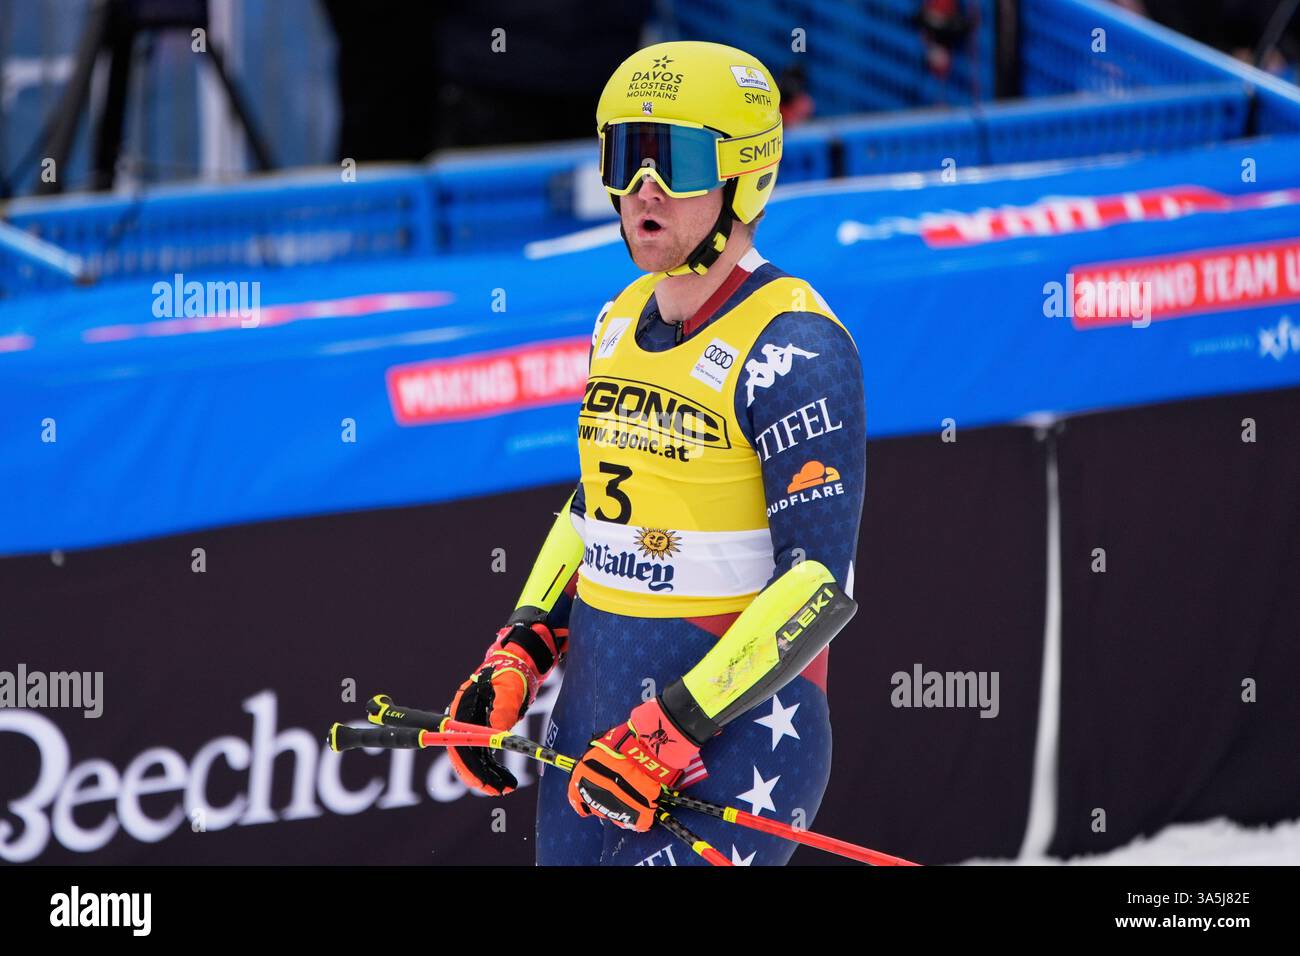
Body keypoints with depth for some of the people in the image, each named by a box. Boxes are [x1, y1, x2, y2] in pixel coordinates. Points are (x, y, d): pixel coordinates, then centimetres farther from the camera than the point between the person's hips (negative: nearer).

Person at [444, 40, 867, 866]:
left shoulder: (790, 349, -13)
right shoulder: (622, 321, 10)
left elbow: (819, 585, -17)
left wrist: (672, 731, -23)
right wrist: (518, 658, 11)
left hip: (736, 729, -8)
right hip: (594, 709, 8)